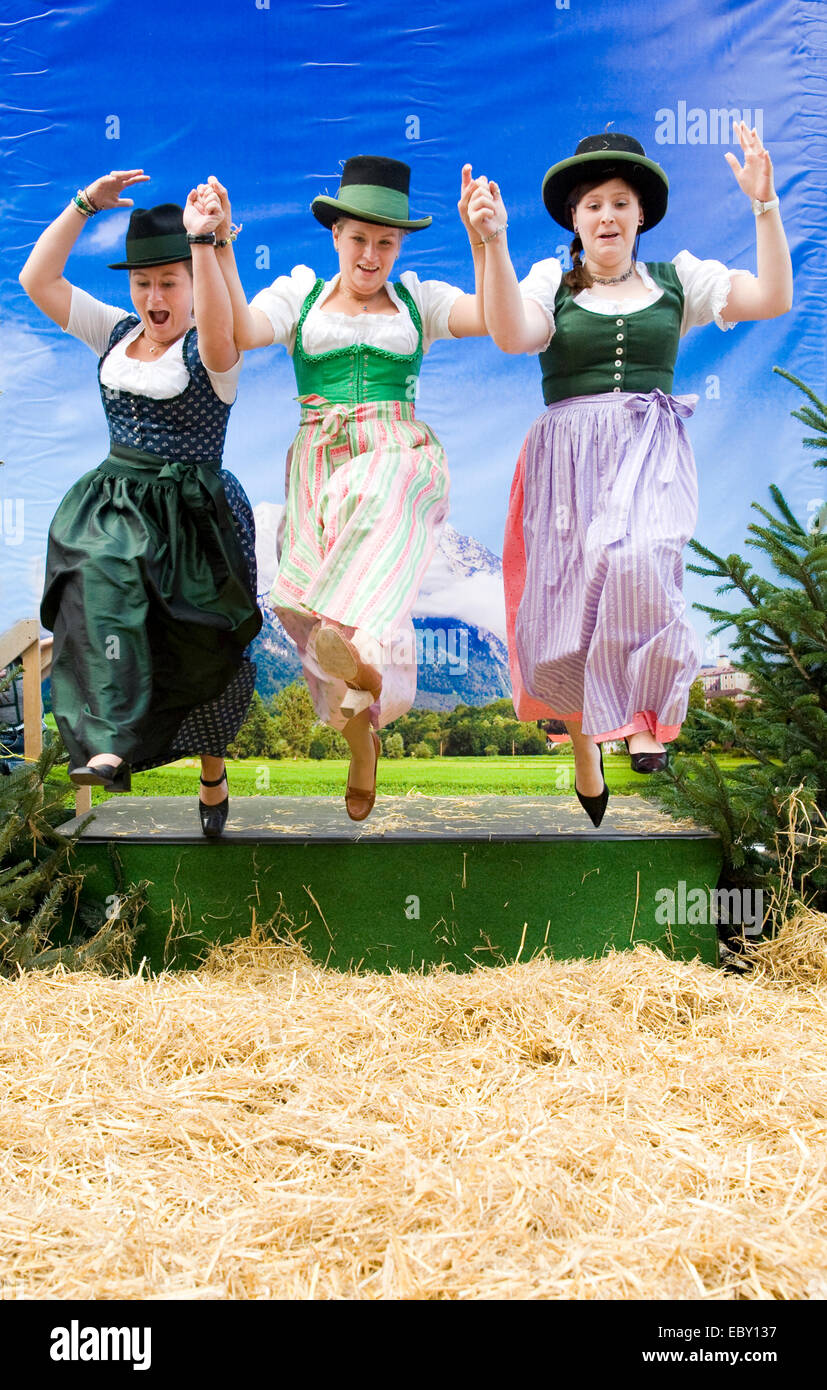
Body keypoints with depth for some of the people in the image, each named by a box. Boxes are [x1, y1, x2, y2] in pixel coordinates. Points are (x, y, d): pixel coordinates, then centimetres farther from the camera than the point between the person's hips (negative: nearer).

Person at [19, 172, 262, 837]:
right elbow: (37, 280, 5)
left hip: (193, 514, -4)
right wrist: (85, 204, -2)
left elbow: (218, 333, -34)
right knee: (104, 583, -26)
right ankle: (111, 746, -26)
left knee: (198, 650, 4)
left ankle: (213, 774, 26)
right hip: (114, 502, 4)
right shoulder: (115, 334, 10)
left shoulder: (210, 353, -8)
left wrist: (202, 243, -43)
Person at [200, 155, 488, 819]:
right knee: (312, 598, -11)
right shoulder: (298, 295, 17)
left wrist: (481, 236, -10)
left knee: (377, 497, -38)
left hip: (400, 452, -1)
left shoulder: (420, 300, 17)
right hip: (319, 459, 1)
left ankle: (359, 657, -56)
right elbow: (241, 331, -2)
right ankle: (362, 740, 7)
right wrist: (220, 247, -12)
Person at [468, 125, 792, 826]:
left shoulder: (676, 278, 14)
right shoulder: (551, 280, 11)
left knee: (635, 560, -32)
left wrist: (765, 205, -4)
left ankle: (650, 713, -16)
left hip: (652, 450, 0)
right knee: (571, 603, -2)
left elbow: (772, 298, 4)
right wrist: (493, 242, -20)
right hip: (572, 452, 1)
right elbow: (511, 335, -11)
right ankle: (584, 743, 23)